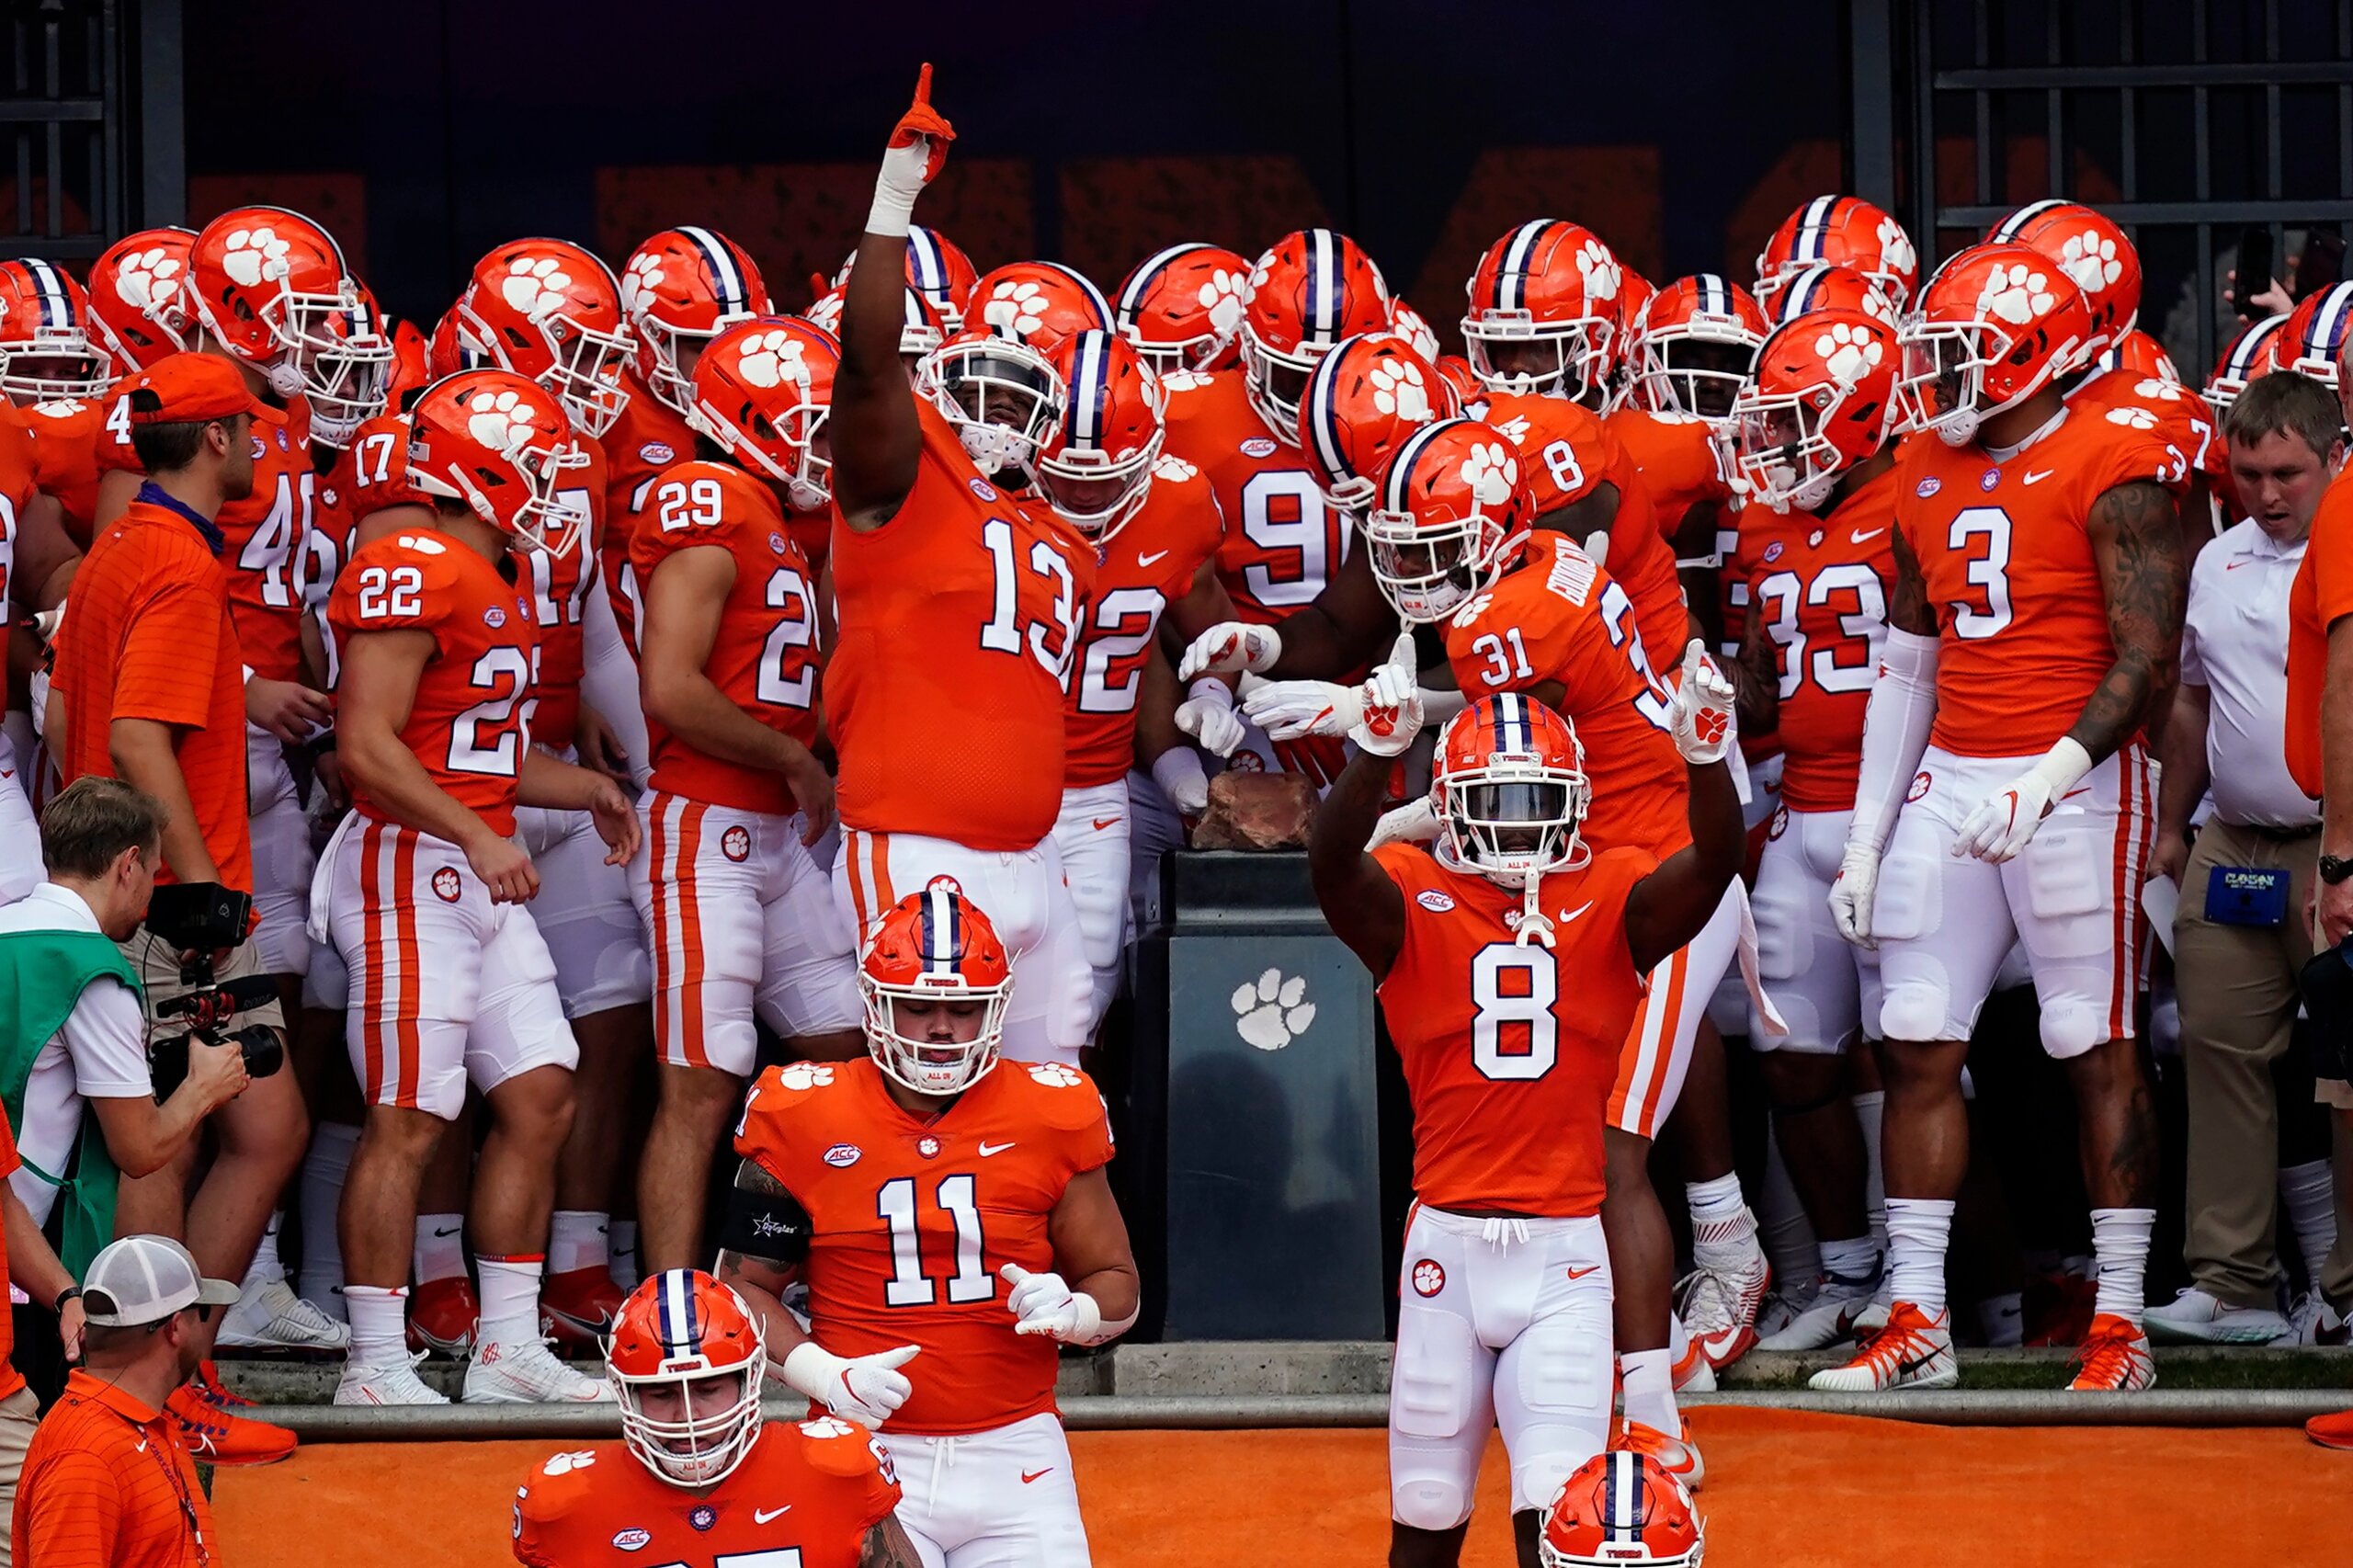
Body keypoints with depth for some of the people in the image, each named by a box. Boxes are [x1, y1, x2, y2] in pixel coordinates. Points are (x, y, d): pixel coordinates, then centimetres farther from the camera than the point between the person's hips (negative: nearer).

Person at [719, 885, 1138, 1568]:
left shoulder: (1050, 1116, 3)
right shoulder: (806, 1121, 0)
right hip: (868, 1453, -1)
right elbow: (744, 1283, 6)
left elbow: (1115, 1281, 11)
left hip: (1014, 1455, 2)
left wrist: (1073, 1314, -12)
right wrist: (824, 1376, -10)